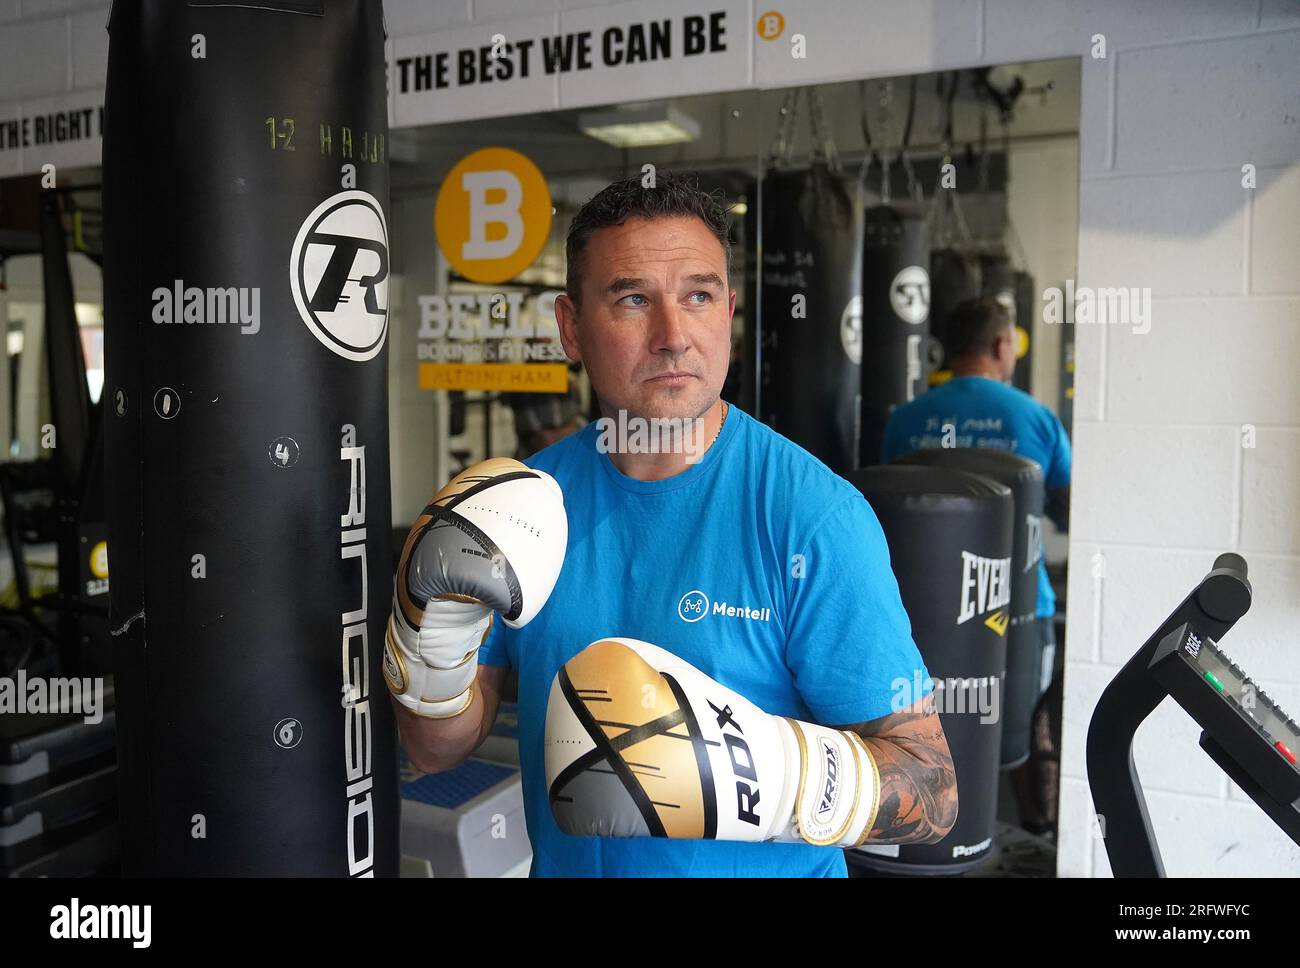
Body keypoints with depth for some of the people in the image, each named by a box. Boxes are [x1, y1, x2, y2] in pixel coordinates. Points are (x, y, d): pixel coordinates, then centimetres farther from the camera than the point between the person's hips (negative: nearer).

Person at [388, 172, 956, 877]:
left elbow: (932, 795, -21)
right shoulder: (527, 497, -11)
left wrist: (731, 766, -35)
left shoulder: (816, 515, -22)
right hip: (562, 863, 4)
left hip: (771, 866, -3)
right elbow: (440, 752, -4)